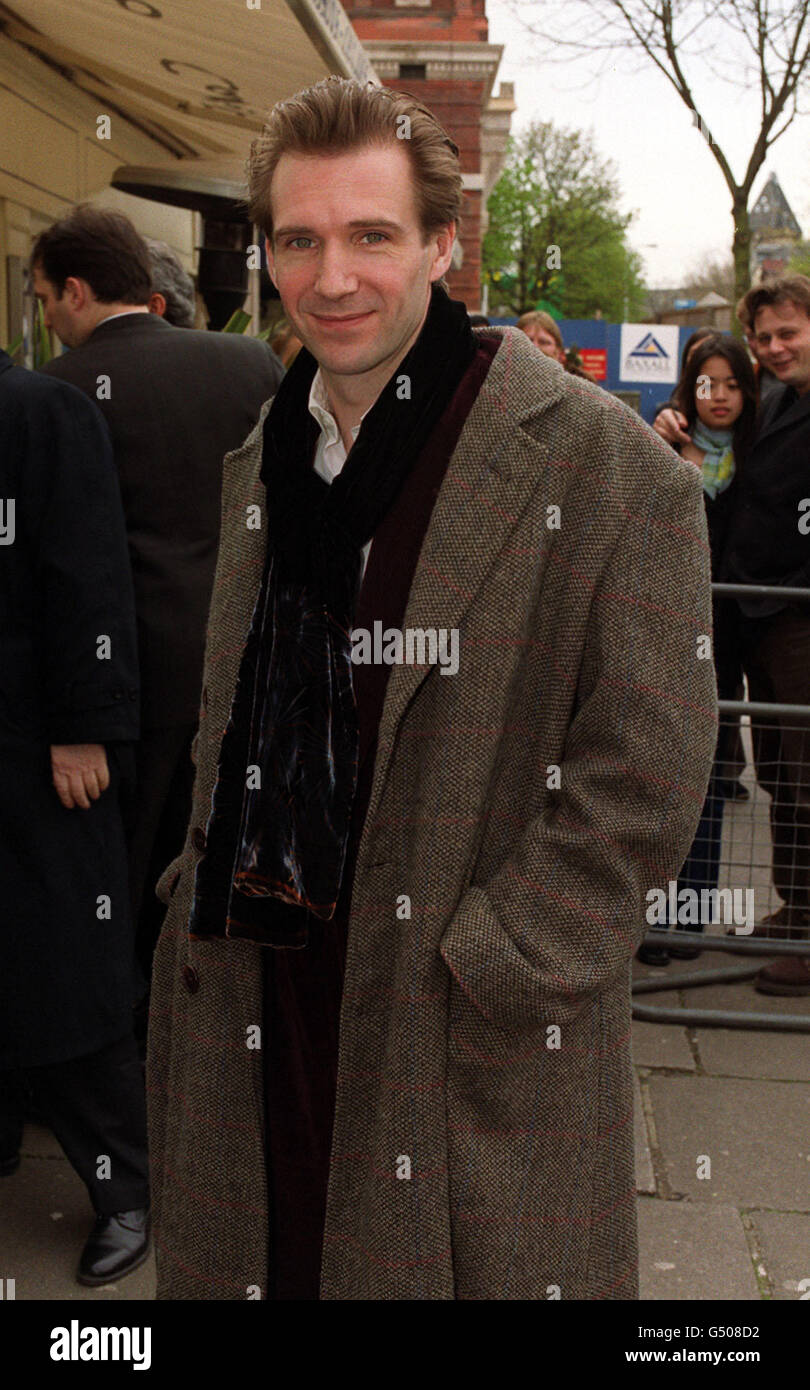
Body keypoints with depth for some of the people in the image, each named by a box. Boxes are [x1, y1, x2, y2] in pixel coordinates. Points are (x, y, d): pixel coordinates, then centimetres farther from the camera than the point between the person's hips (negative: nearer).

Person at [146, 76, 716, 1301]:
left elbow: (644, 775, -12)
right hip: (257, 1026, 5)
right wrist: (209, 909, 10)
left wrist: (485, 978, -15)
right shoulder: (257, 466, 12)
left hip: (477, 1060, -5)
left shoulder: (602, 466, -10)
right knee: (281, 1256, 13)